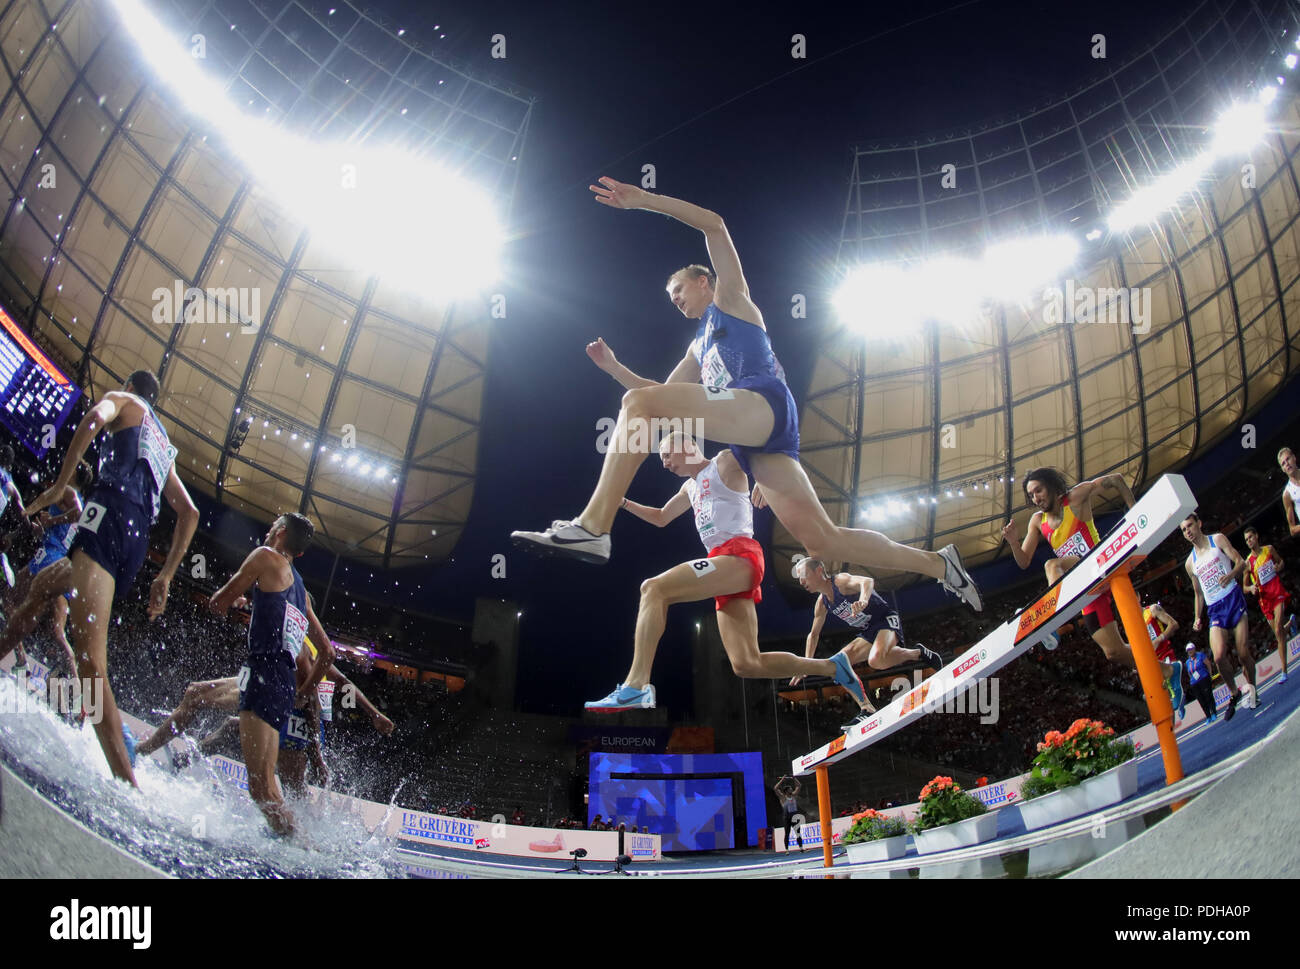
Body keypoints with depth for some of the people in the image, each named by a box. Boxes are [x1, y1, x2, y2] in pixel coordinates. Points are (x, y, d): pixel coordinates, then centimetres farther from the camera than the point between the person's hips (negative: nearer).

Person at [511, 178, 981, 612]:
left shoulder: (731, 297, 21)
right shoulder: (698, 348, 41)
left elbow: (714, 224, 8)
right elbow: (661, 397, 40)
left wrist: (642, 199, 6)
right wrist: (612, 366, 33)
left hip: (763, 402, -9)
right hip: (751, 441, 9)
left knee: (639, 403, -24)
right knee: (820, 539, -4)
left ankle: (592, 526, -38)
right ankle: (938, 564, 4)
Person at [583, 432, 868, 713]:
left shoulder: (724, 462, 7)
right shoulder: (690, 488, 31)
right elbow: (661, 518, 40)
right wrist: (622, 502, 29)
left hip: (739, 556, -9)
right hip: (723, 563, 9)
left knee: (653, 589, -22)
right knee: (747, 664, 2)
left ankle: (636, 686, -31)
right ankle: (833, 667, 11)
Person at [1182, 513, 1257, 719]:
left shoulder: (1218, 540, 5)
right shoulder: (1190, 563, 15)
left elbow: (1241, 562, -3)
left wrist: (1230, 575, -24)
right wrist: (1197, 618, 12)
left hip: (1234, 599, -3)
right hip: (1215, 610, 3)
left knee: (1243, 654, -6)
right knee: (1219, 656, -16)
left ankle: (1251, 690, 16)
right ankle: (1234, 692, 5)